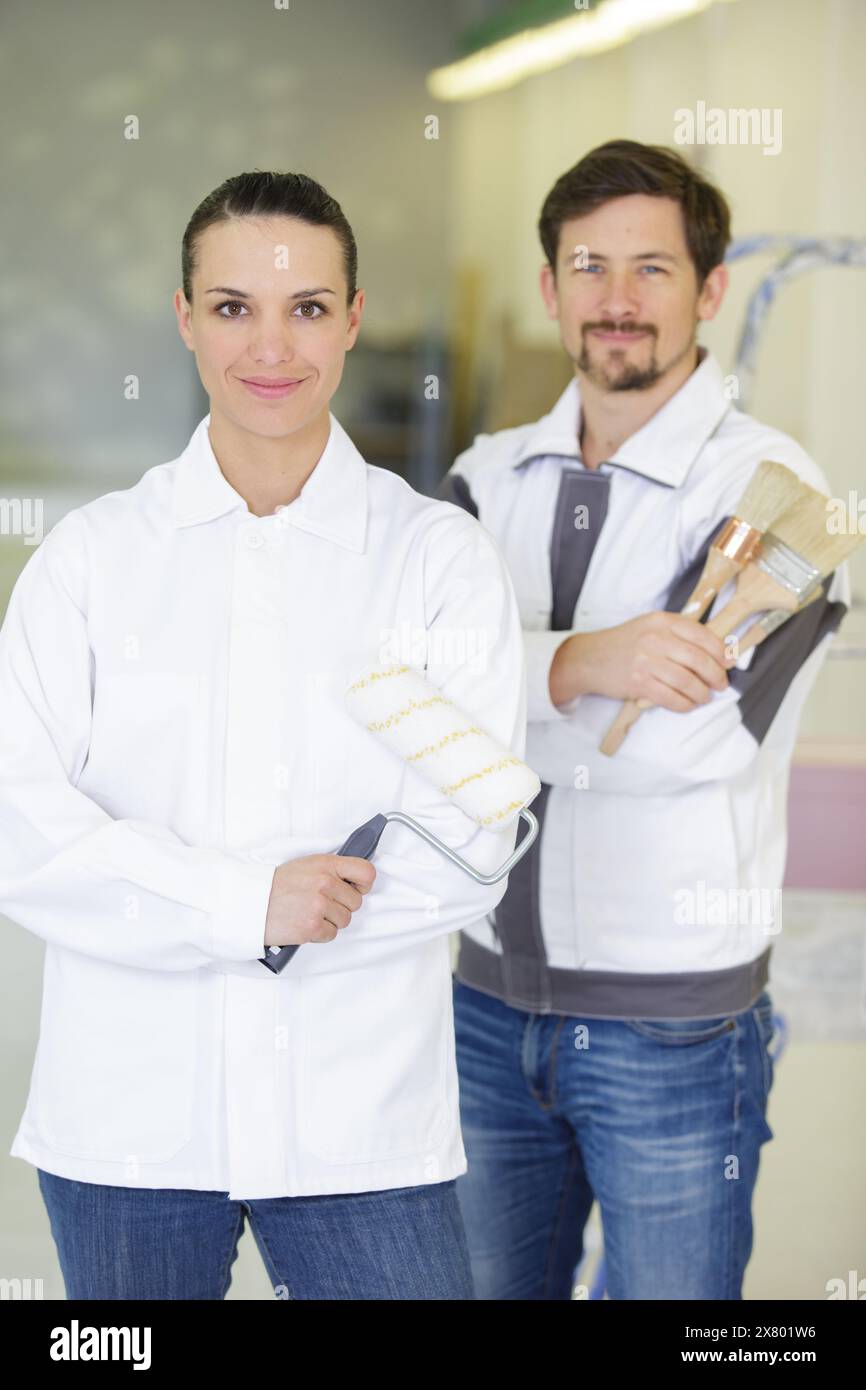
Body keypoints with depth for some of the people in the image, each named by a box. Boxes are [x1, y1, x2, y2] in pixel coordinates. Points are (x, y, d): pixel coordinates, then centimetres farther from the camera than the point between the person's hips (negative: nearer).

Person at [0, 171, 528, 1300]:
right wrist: (242, 902, -18)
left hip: (362, 1121, -1)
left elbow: (467, 856, -8)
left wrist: (159, 909, -10)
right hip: (126, 1118, 1)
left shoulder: (443, 558, 1)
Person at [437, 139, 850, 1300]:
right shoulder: (491, 479, 5)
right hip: (493, 1002, 5)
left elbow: (682, 740, -22)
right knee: (484, 1286, 16)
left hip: (674, 1026, -4)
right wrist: (573, 665, -28)